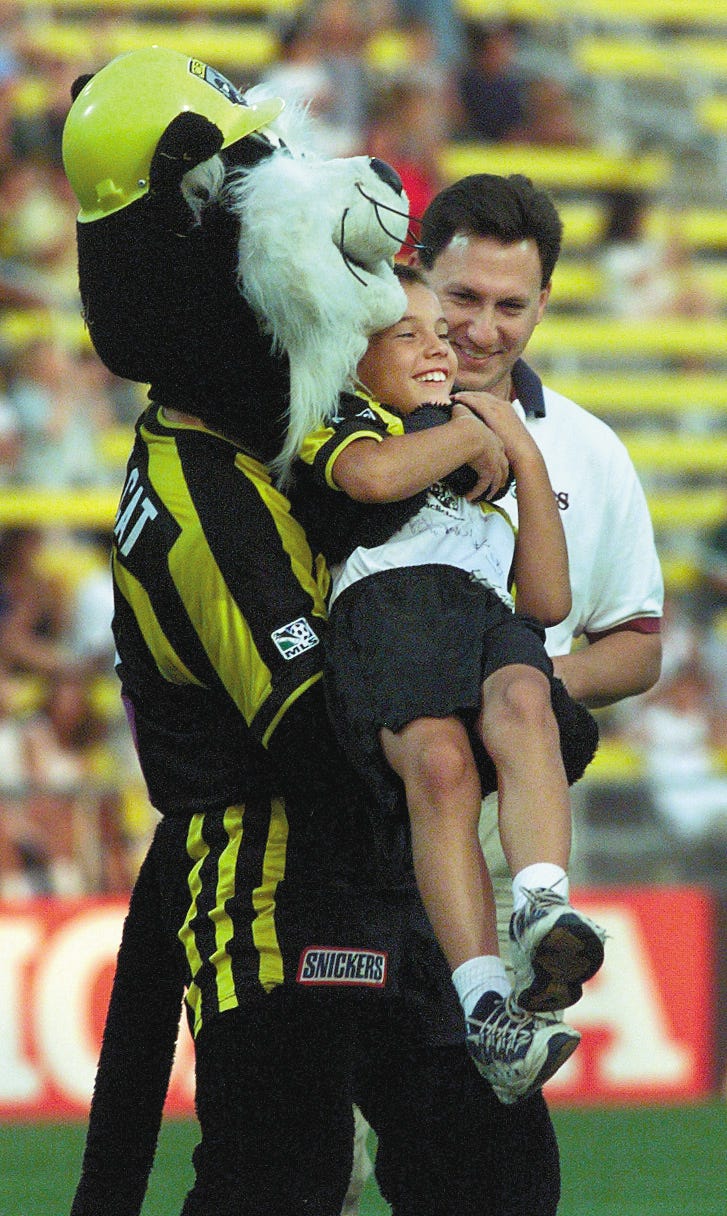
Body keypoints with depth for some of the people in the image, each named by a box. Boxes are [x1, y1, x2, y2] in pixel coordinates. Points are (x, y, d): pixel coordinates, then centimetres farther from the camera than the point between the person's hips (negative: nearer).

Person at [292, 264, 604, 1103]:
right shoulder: (344, 426, 25)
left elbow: (549, 600, 27)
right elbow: (371, 475, -3)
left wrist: (525, 458, 25)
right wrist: (471, 431, 14)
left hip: (490, 618, 4)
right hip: (383, 602, -4)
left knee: (521, 703, -35)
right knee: (439, 761, -34)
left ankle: (544, 915, -56)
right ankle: (485, 1006, -45)